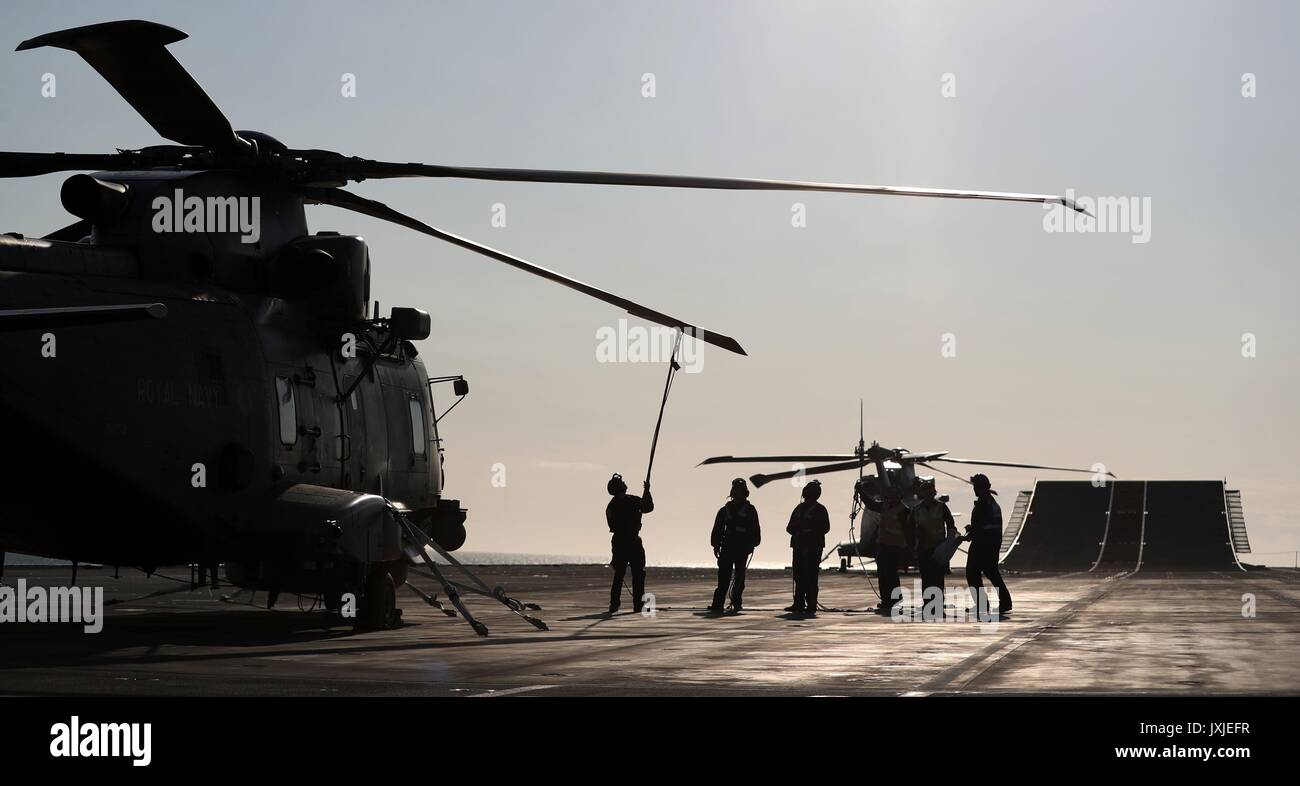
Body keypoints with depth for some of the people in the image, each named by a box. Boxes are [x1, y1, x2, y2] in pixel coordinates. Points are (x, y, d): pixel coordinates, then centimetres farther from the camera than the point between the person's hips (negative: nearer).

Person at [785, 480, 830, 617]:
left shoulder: (820, 509, -2)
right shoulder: (799, 508, 16)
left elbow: (825, 528, -9)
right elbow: (790, 527, 15)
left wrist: (810, 532, -17)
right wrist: (796, 531, -7)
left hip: (813, 547, -6)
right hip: (799, 546, 6)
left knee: (810, 576, -8)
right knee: (798, 576, 7)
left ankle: (811, 606, -6)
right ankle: (799, 604, 13)